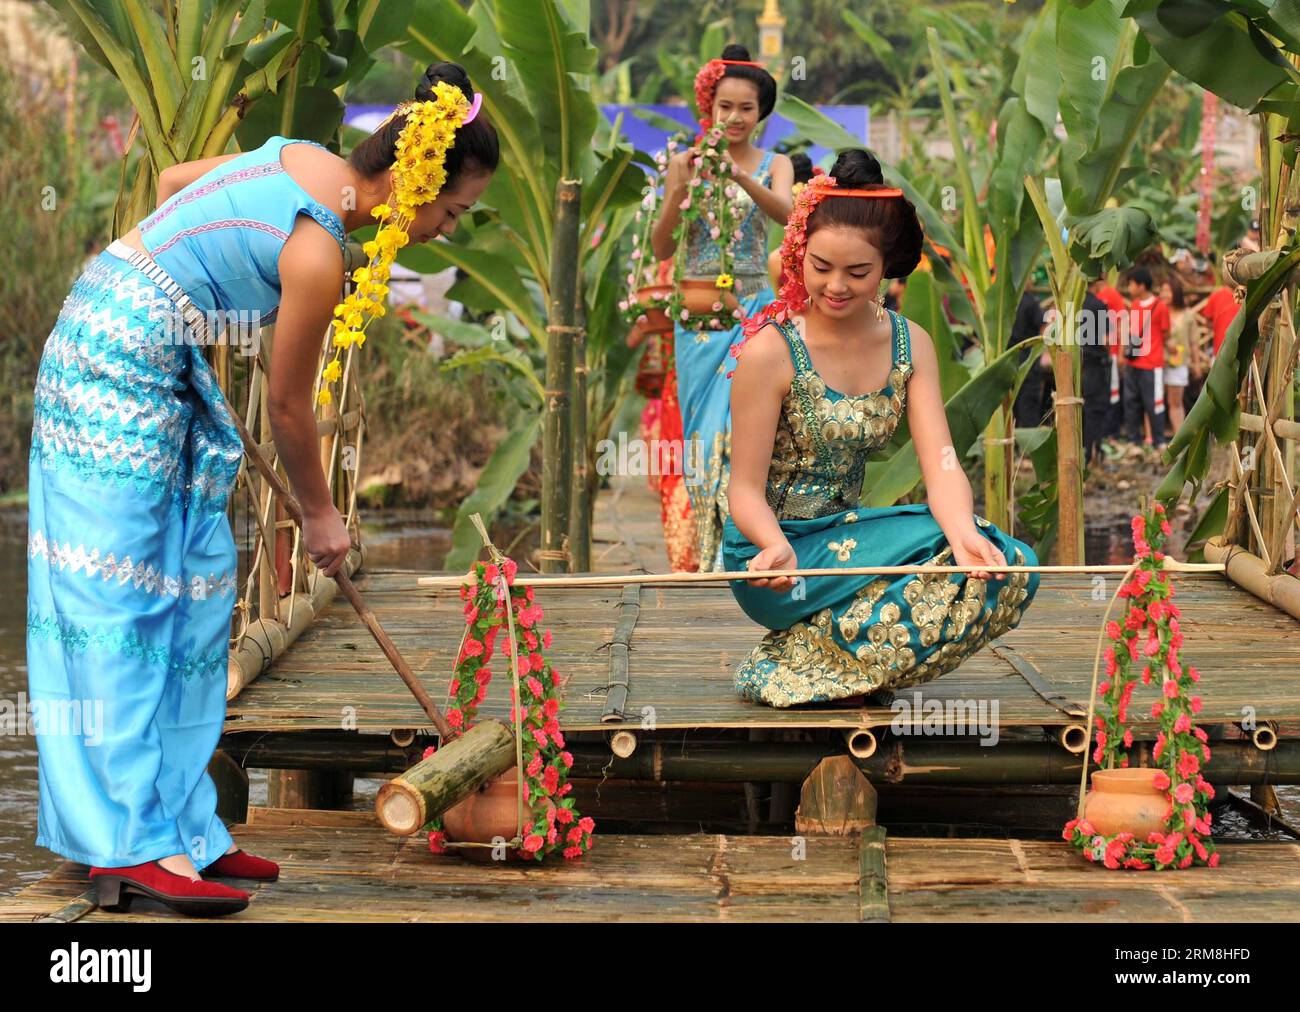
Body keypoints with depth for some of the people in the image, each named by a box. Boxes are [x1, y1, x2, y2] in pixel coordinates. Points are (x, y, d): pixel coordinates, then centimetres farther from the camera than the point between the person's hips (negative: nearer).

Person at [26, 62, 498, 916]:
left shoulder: (304, 159, 4)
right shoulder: (317, 254, -21)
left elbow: (172, 178, 20)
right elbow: (290, 407, -9)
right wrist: (320, 517, 5)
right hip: (119, 370, -10)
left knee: (196, 591, 8)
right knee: (120, 600, -10)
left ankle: (178, 824, 11)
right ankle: (130, 844, -10)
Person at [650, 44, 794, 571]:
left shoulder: (774, 165, 6)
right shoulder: (686, 163, 4)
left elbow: (785, 212, -17)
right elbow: (662, 249, 0)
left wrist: (738, 175, -33)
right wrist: (678, 191, -16)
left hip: (754, 309, -1)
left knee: (740, 423, -13)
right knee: (704, 425, 1)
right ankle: (708, 554, 6)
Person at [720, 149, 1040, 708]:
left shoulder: (911, 345, 4)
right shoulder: (771, 351, -12)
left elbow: (941, 461, -7)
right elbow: (746, 490, -11)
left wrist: (963, 531, -29)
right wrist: (777, 548, -34)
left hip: (849, 532, 7)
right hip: (776, 554, -7)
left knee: (1007, 565, -18)